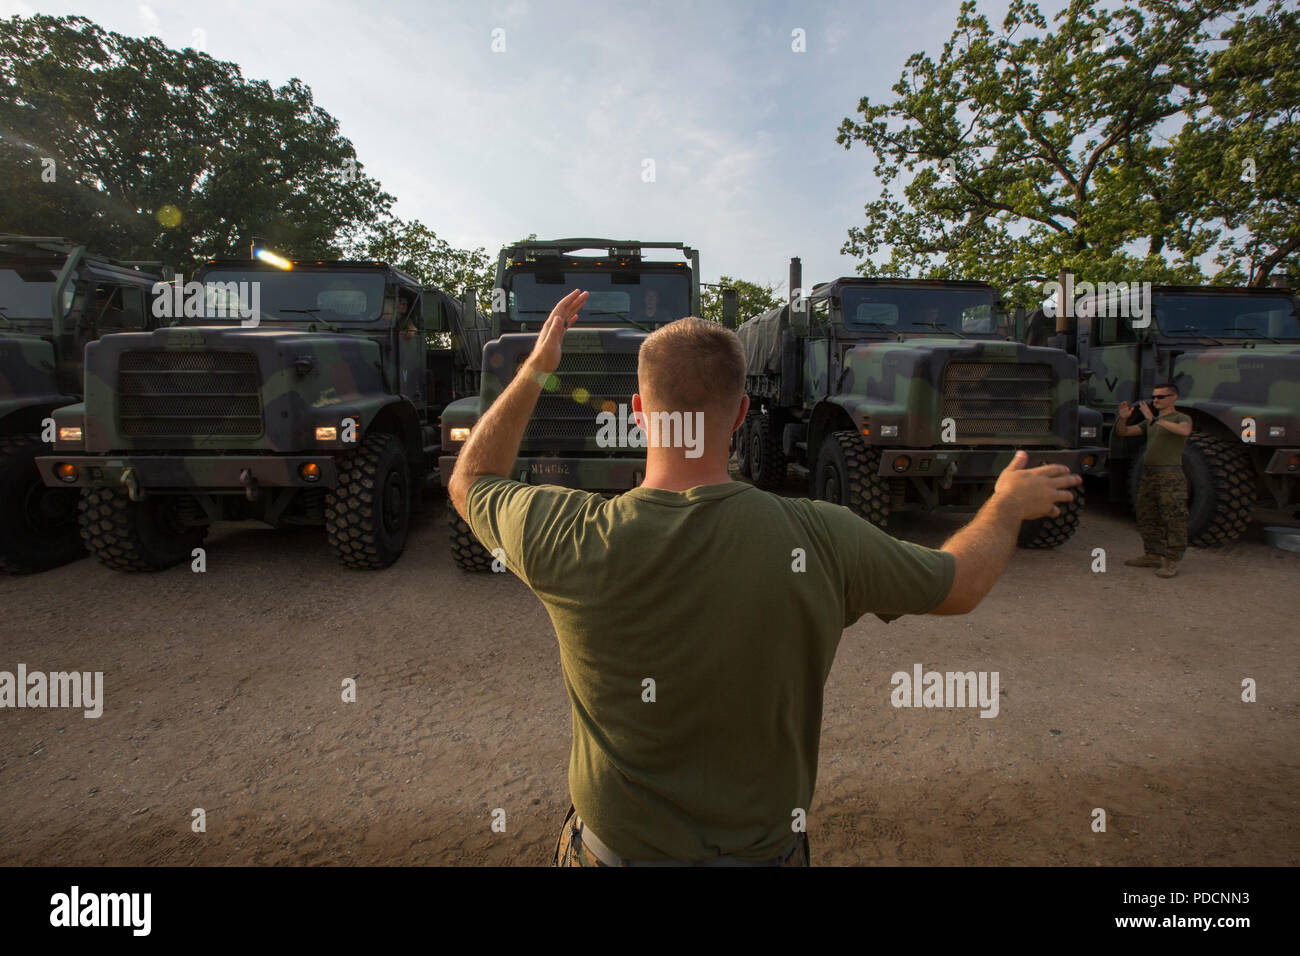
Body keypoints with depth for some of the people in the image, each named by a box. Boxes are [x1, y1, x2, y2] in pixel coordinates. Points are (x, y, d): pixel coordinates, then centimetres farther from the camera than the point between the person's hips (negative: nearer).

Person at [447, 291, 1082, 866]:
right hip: (766, 848, 1)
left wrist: (534, 369, 3)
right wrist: (1010, 502, 15)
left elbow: (469, 481, -3)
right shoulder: (820, 540, -24)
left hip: (614, 848, 0)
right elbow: (960, 587, -4)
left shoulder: (573, 538, -26)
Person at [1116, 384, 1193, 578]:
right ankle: (1152, 556, 20)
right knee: (1147, 518, 11)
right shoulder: (1150, 422, 18)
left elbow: (1184, 431, -25)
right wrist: (1123, 418, -8)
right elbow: (1124, 432, 12)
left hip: (1170, 477, -7)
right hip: (1148, 475, 7)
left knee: (1174, 520, -6)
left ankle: (1171, 562, -4)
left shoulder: (1182, 418, -2)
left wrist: (1155, 420, -28)